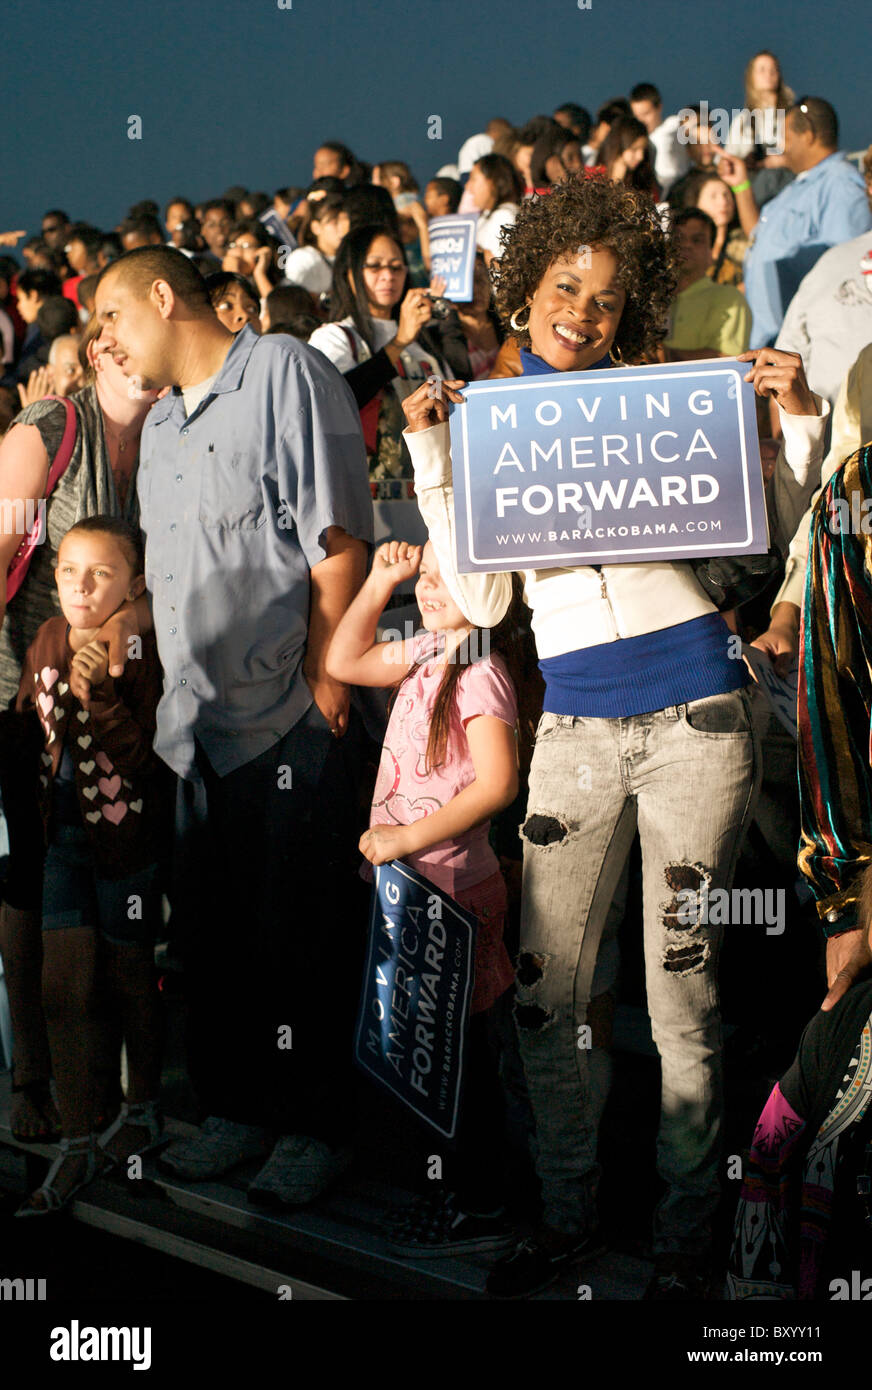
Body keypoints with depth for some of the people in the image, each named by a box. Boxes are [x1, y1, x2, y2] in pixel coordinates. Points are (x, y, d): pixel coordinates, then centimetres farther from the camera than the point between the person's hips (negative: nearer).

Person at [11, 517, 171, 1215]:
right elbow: (26, 724, 15)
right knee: (63, 988, 3)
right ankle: (77, 1144, 11)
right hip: (64, 831, 5)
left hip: (125, 836, -5)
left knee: (129, 976, 12)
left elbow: (141, 757, -24)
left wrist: (96, 693, -33)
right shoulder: (48, 640, 0)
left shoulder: (140, 654, -17)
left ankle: (142, 1110, 34)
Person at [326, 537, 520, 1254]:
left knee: (461, 1046, 0)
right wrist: (381, 583, 12)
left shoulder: (480, 673, -18)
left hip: (453, 883, -9)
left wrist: (408, 837, -24)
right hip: (413, 880, 9)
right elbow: (345, 661, 23)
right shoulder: (426, 654, 9)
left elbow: (498, 784, -26)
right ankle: (461, 1182, 28)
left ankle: (481, 1208, 10)